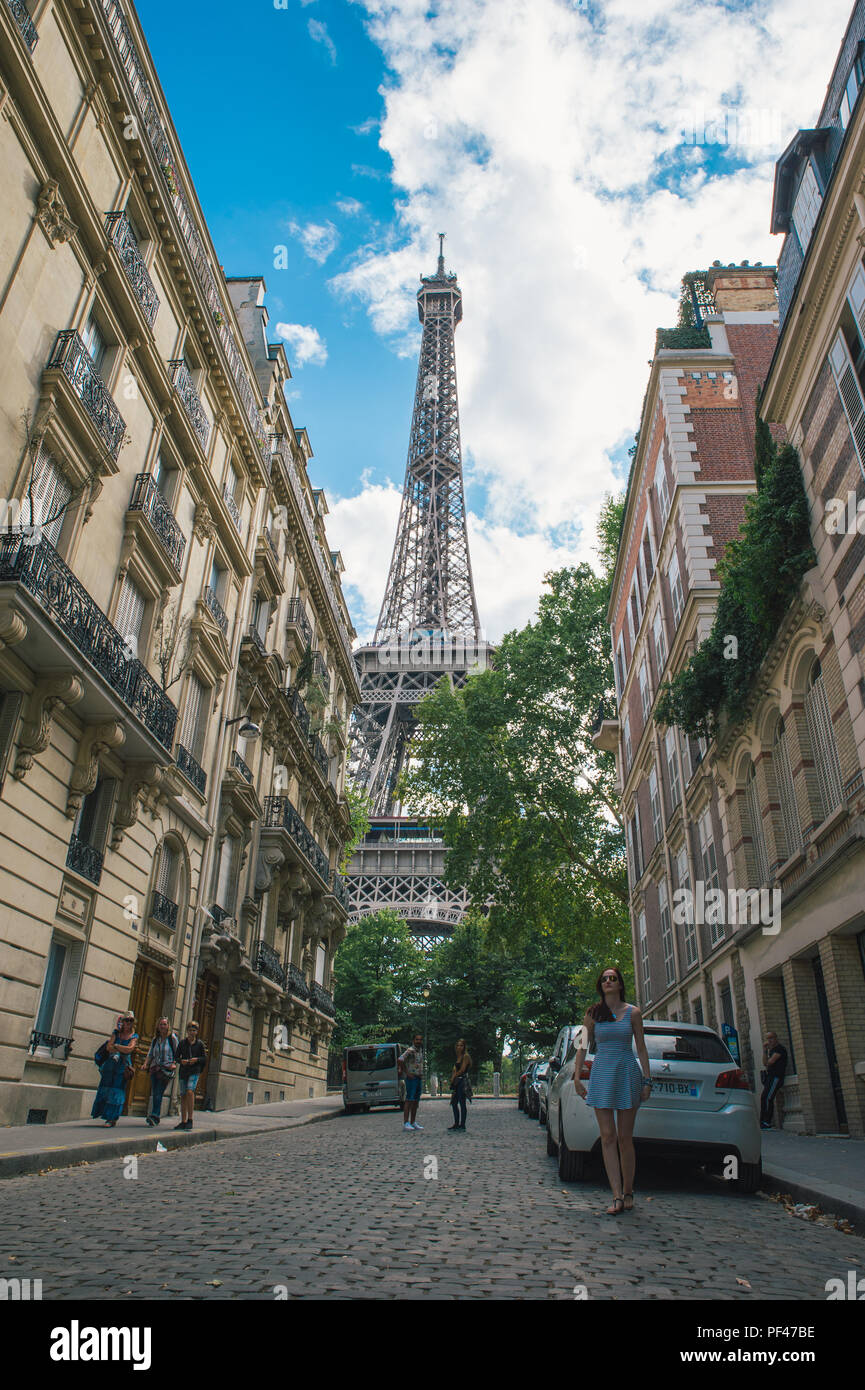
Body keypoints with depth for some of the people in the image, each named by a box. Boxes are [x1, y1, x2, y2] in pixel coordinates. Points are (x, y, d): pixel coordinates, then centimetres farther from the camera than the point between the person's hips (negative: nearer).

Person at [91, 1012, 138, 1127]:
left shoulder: (134, 1036, 4)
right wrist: (122, 1050, -13)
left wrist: (115, 1046, -5)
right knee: (105, 1088, 4)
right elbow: (109, 1047, -1)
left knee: (117, 1089, -7)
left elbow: (129, 1049, -12)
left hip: (123, 1065, -3)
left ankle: (112, 1118, -7)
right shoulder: (116, 1033, 12)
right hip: (111, 1063, 3)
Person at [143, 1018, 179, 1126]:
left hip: (167, 1069, -5)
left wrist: (175, 1063, -14)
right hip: (155, 1068, 5)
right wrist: (146, 1064, -1)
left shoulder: (172, 1037, 1)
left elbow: (178, 1052, 1)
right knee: (154, 1093, 3)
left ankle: (154, 1116, -18)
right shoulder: (155, 1039, 15)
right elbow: (150, 1054, 15)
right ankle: (154, 1117, 13)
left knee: (158, 1093, -15)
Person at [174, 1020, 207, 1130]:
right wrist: (181, 1061, -10)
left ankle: (190, 1120, -14)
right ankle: (183, 1121, 15)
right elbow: (176, 1057, 10)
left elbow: (205, 1058, 7)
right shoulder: (182, 1043, 8)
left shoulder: (200, 1044, 4)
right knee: (183, 1095, 5)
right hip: (183, 1071, 3)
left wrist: (196, 1059, -12)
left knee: (190, 1091, -21)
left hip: (194, 1071, -3)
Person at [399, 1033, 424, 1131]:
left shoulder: (420, 1050, 13)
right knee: (409, 1100, -8)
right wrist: (407, 1073, -19)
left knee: (416, 1101, 10)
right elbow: (401, 1060, -24)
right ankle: (406, 1123, -7)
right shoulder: (410, 1051, -12)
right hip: (411, 1078, -8)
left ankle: (413, 1122, 16)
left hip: (419, 1078, 8)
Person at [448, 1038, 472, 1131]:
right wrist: (453, 1077, -2)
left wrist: (455, 1076, -1)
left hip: (463, 1081, -9)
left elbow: (462, 1070, -13)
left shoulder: (466, 1056, -8)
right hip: (456, 1082, 9)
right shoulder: (458, 1057, 17)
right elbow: (455, 1069, 15)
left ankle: (462, 1125, -2)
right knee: (453, 1102, 10)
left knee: (462, 1103, -6)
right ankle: (456, 1123, 19)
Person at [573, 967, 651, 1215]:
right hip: (602, 1074, 1)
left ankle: (628, 1192, 18)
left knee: (625, 1138, 4)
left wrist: (646, 1080, 1)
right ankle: (617, 1196, -2)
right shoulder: (593, 1014, 6)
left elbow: (641, 1049, 6)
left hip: (628, 1073, -1)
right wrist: (577, 1077, 1)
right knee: (607, 1137, -4)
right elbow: (583, 1047, 7)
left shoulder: (633, 1013, 5)